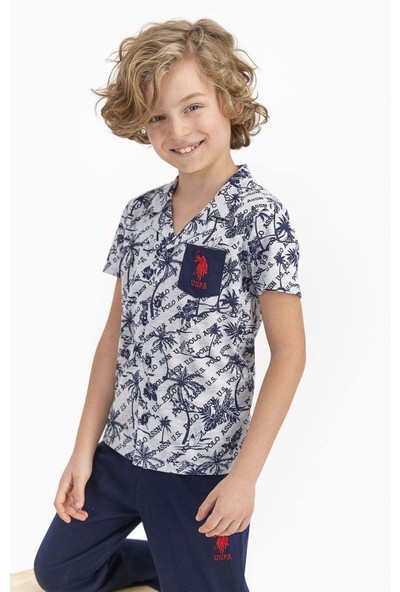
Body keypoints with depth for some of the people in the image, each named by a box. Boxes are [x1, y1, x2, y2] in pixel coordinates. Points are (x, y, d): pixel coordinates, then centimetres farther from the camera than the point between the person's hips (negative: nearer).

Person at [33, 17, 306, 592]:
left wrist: (245, 474, -15)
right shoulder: (140, 213, 3)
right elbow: (117, 333, 6)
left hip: (202, 468, -6)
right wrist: (84, 450, 4)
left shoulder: (260, 216, -13)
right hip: (119, 450, 6)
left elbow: (289, 354, -13)